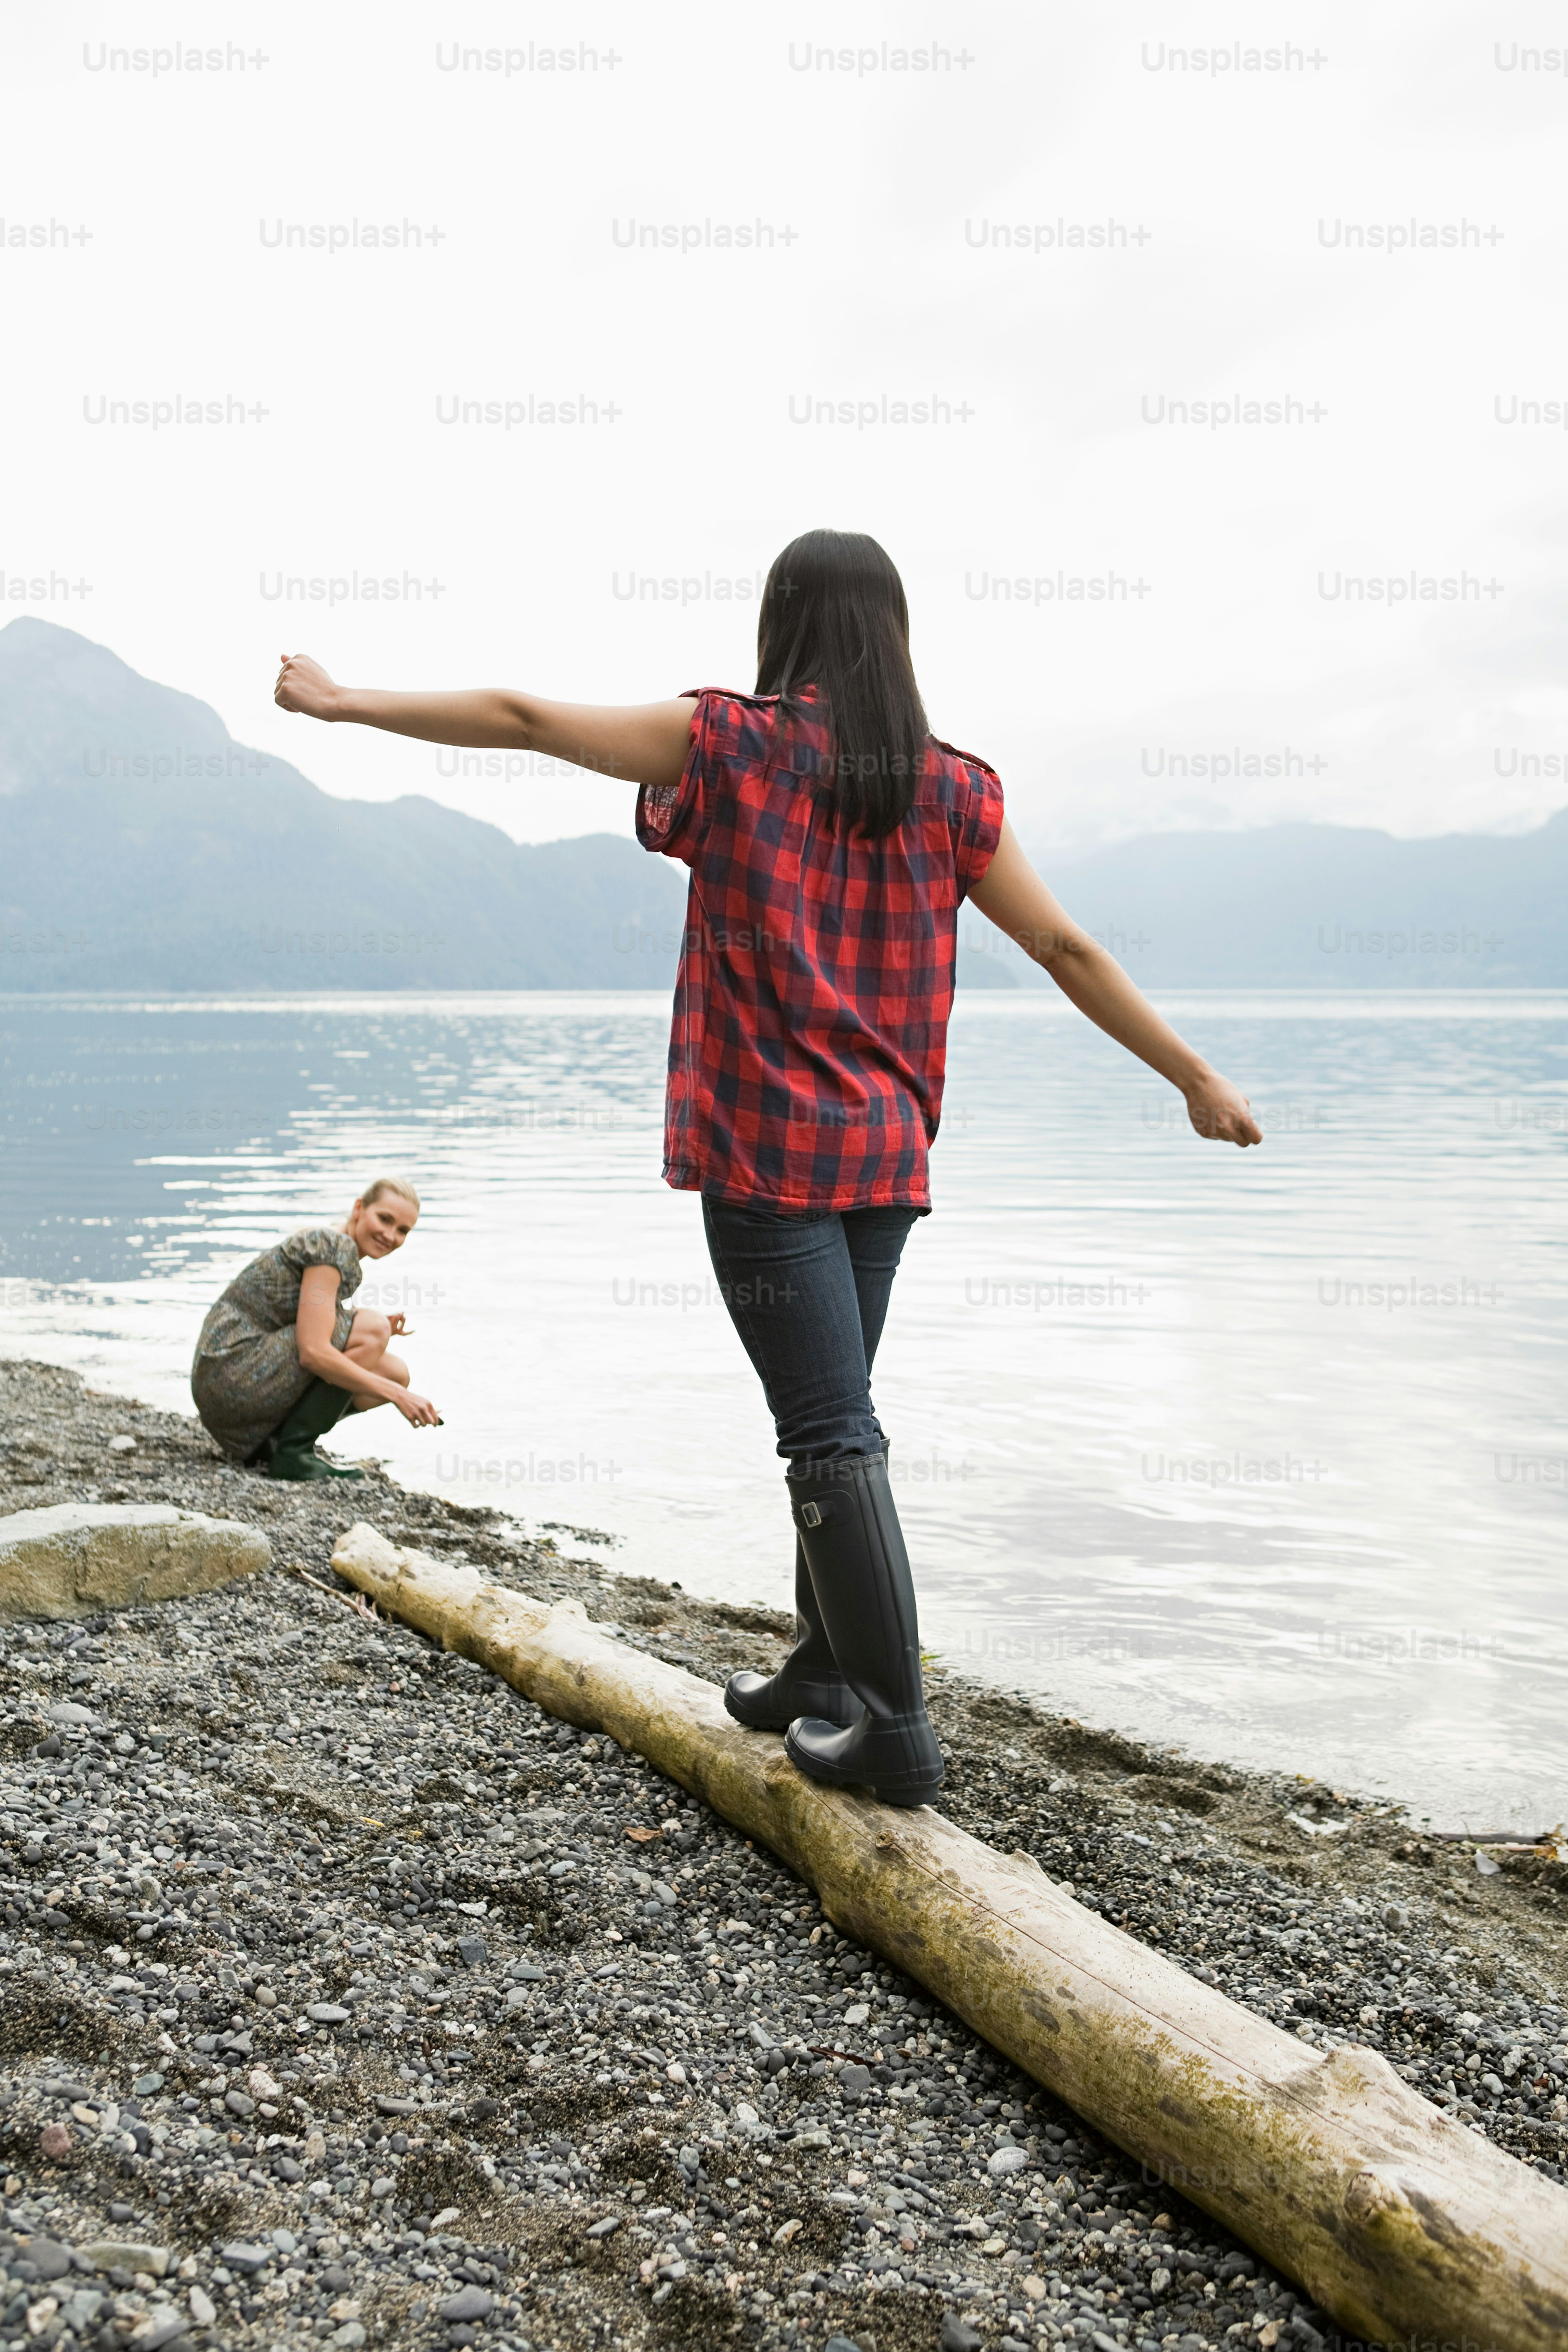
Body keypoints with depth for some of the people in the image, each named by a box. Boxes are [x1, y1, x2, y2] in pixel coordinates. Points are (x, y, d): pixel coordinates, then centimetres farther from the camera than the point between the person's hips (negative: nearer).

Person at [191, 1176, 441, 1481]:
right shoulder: (333, 1245, -15)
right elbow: (314, 1352, -24)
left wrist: (374, 1340, 0)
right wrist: (397, 1395, -21)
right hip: (232, 1378, -9)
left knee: (396, 1373, 4)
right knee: (373, 1326, -18)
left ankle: (267, 1443, 8)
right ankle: (294, 1452, -12)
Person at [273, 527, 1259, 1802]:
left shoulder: (732, 743, -4)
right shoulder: (952, 789, 6)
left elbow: (521, 718, 1)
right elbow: (1071, 952, 7)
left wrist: (346, 702, 14)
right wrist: (1199, 1078, 15)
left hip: (767, 1149, -5)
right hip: (887, 1154, 5)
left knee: (831, 1432, -3)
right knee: (831, 1414, 17)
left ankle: (896, 1727, 1)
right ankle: (828, 1669, 29)